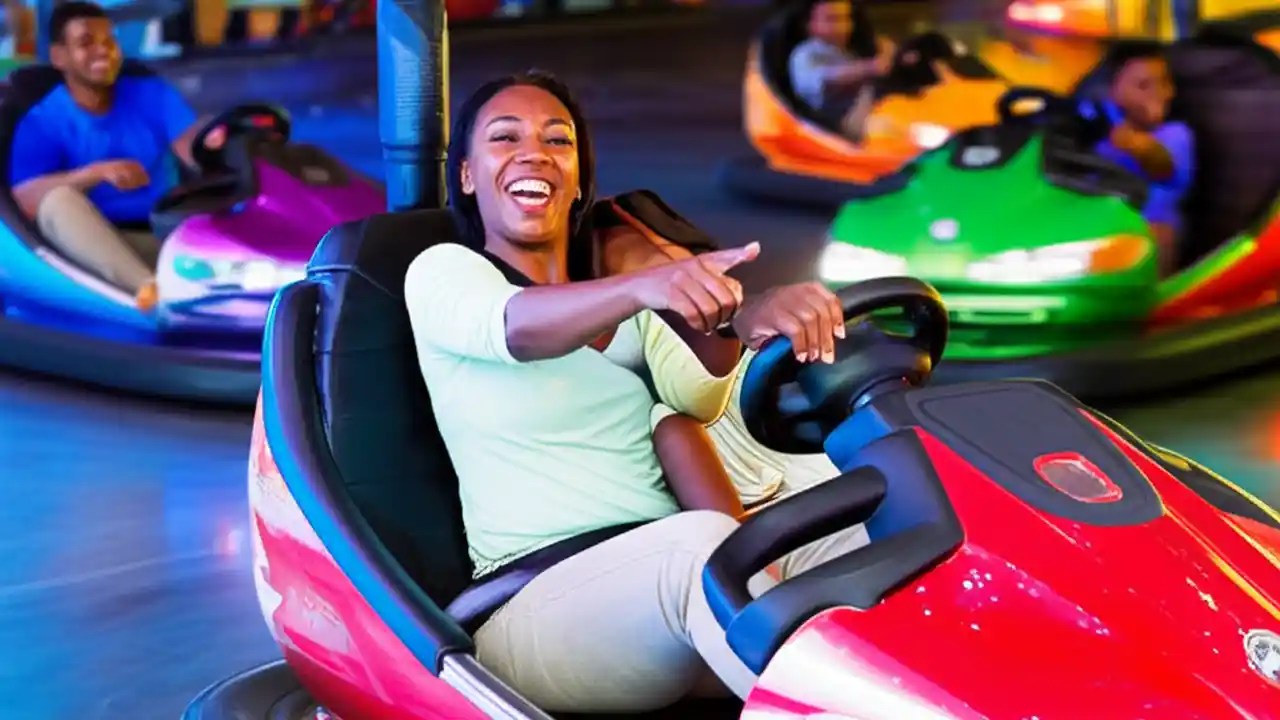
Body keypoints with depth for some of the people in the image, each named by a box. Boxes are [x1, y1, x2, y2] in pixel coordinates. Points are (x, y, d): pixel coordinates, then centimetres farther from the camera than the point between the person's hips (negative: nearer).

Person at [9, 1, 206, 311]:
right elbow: (26, 199, -13)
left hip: (171, 233, 2)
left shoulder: (154, 94, 10)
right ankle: (147, 285, -54)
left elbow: (192, 147, -8)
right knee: (59, 200, -33)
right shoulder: (41, 122, 3)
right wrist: (97, 173, -27)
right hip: (95, 244, -2)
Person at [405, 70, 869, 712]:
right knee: (701, 540, -37)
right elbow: (517, 328, -19)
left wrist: (739, 318, -26)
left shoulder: (622, 300, 22)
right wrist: (642, 286, -41)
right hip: (536, 606, -5)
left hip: (678, 578, 5)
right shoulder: (441, 272, 6)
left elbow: (697, 400, -1)